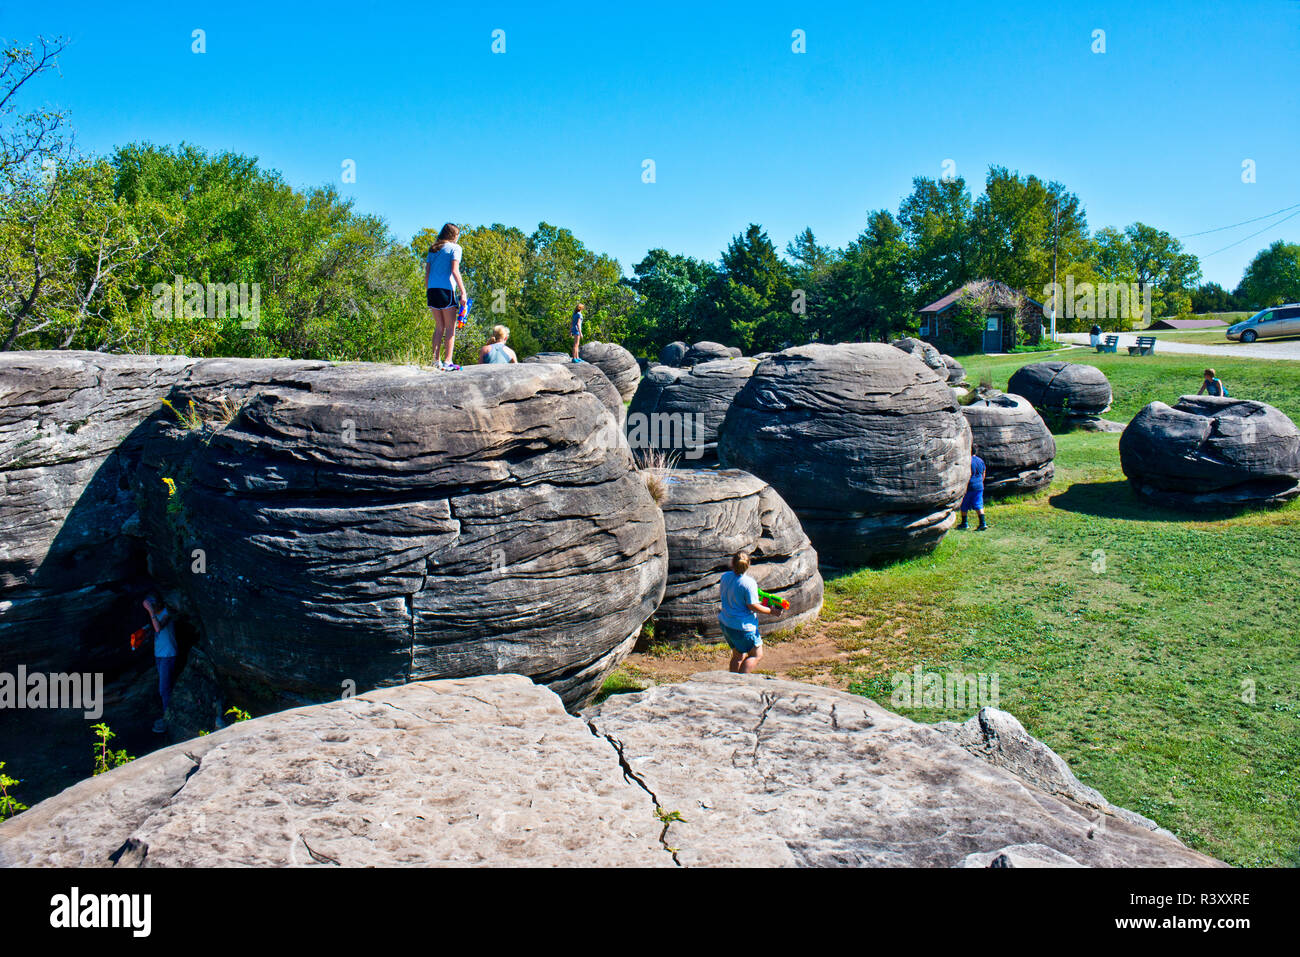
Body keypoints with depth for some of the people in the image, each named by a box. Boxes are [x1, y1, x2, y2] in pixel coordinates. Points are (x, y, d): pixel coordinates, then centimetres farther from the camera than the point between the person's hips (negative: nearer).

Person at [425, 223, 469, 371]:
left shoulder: (433, 249, 17)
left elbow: (427, 273, 14)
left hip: (431, 291, 6)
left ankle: (436, 361, 9)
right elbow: (455, 271, -9)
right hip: (446, 290, -6)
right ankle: (448, 362, -8)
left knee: (439, 327, 13)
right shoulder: (454, 248, 1)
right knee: (450, 327, -1)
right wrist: (463, 292, -10)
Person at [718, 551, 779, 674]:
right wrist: (770, 611, -5)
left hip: (725, 622, 8)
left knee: (738, 655, 22)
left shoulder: (725, 576, 0)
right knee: (756, 655, 8)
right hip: (742, 626, -7)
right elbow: (752, 606, -18)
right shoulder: (749, 583, -20)